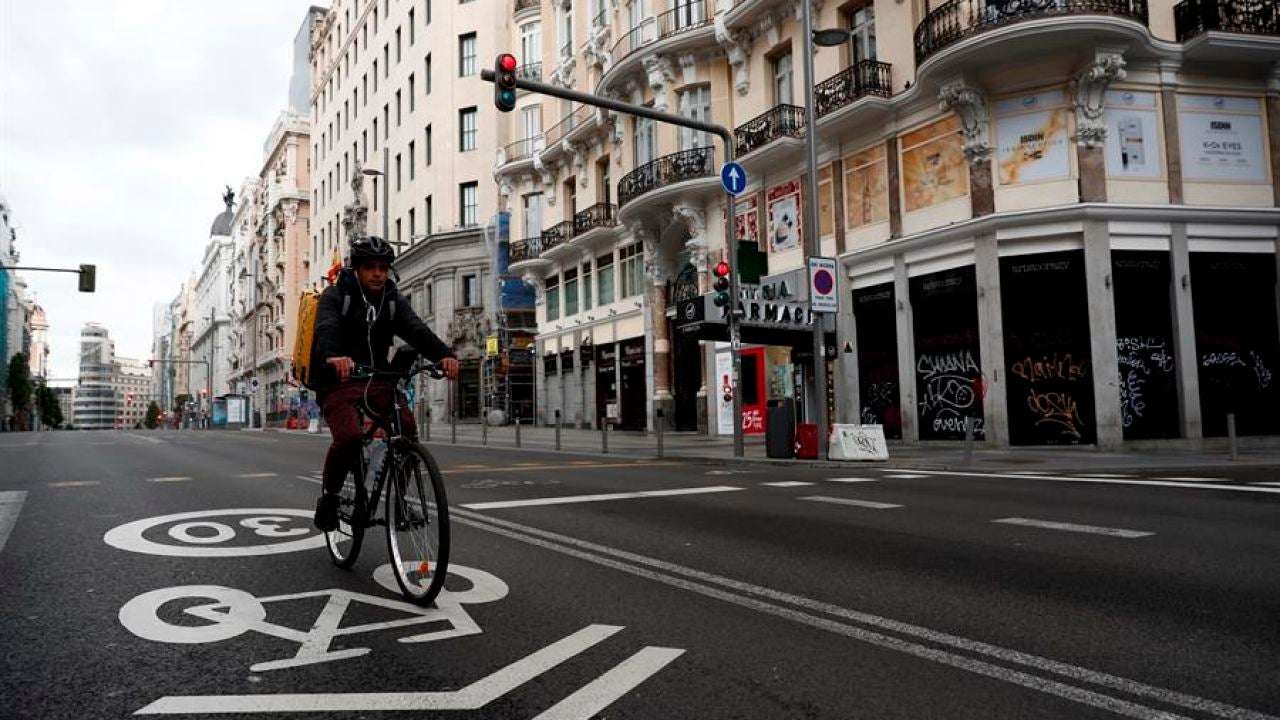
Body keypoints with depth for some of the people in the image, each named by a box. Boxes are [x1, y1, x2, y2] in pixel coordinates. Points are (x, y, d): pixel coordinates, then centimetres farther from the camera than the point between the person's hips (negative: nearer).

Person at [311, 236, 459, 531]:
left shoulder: (393, 299, 8)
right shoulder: (335, 295, -3)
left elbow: (416, 329, -9)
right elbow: (326, 330, -22)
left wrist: (444, 354, -31)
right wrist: (333, 357, -46)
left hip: (378, 382, 3)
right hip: (339, 383, -3)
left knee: (408, 430, -21)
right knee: (349, 436, -29)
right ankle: (329, 496, -1)